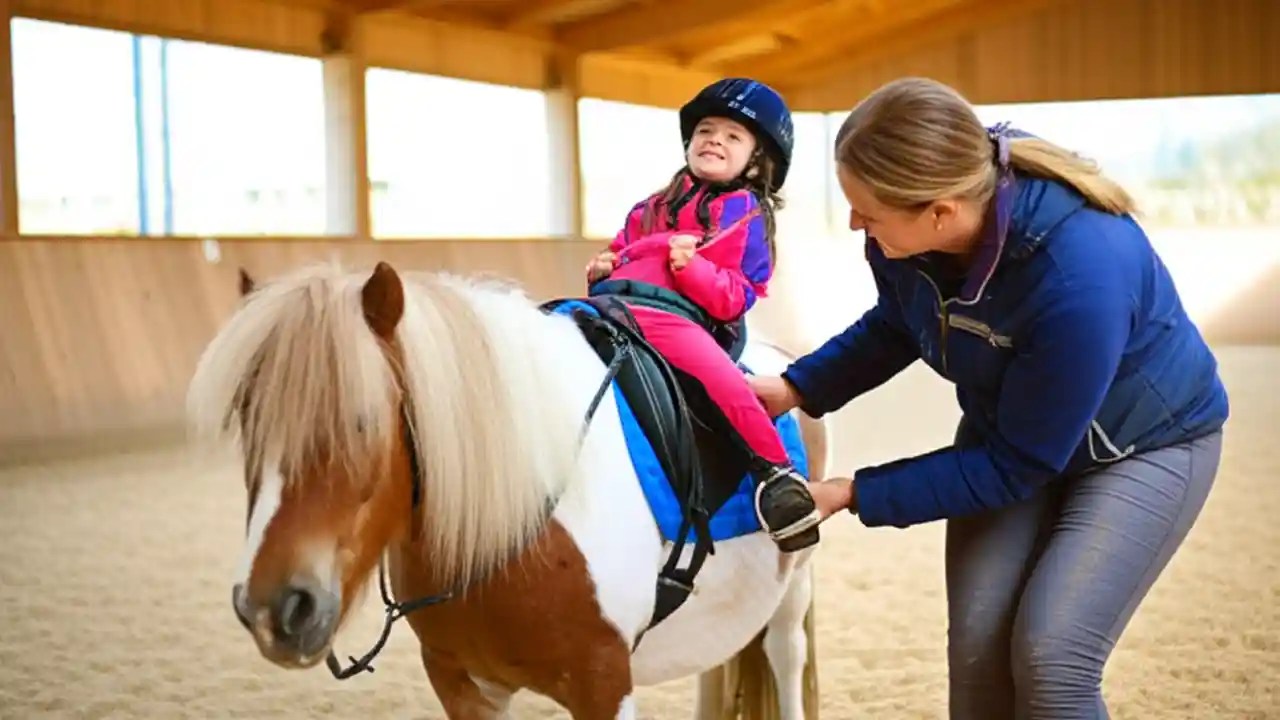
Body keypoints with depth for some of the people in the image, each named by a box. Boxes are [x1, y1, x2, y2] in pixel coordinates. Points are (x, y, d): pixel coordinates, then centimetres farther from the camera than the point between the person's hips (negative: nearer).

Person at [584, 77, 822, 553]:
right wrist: (601, 268, 10)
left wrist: (693, 268, -16)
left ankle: (775, 471, -18)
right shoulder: (654, 207, 26)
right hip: (614, 308, 6)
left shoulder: (748, 217, 10)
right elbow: (620, 251, 34)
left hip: (678, 317, -6)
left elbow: (736, 297, 1)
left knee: (725, 380, -29)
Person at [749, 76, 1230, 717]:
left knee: (1050, 654, -17)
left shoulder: (1080, 278, -41)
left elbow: (1016, 466, -27)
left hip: (1145, 444, -5)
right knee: (977, 645, -4)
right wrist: (797, 388, -10)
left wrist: (853, 495, -25)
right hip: (1004, 427, 5)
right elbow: (895, 326, 3)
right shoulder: (907, 227, -23)